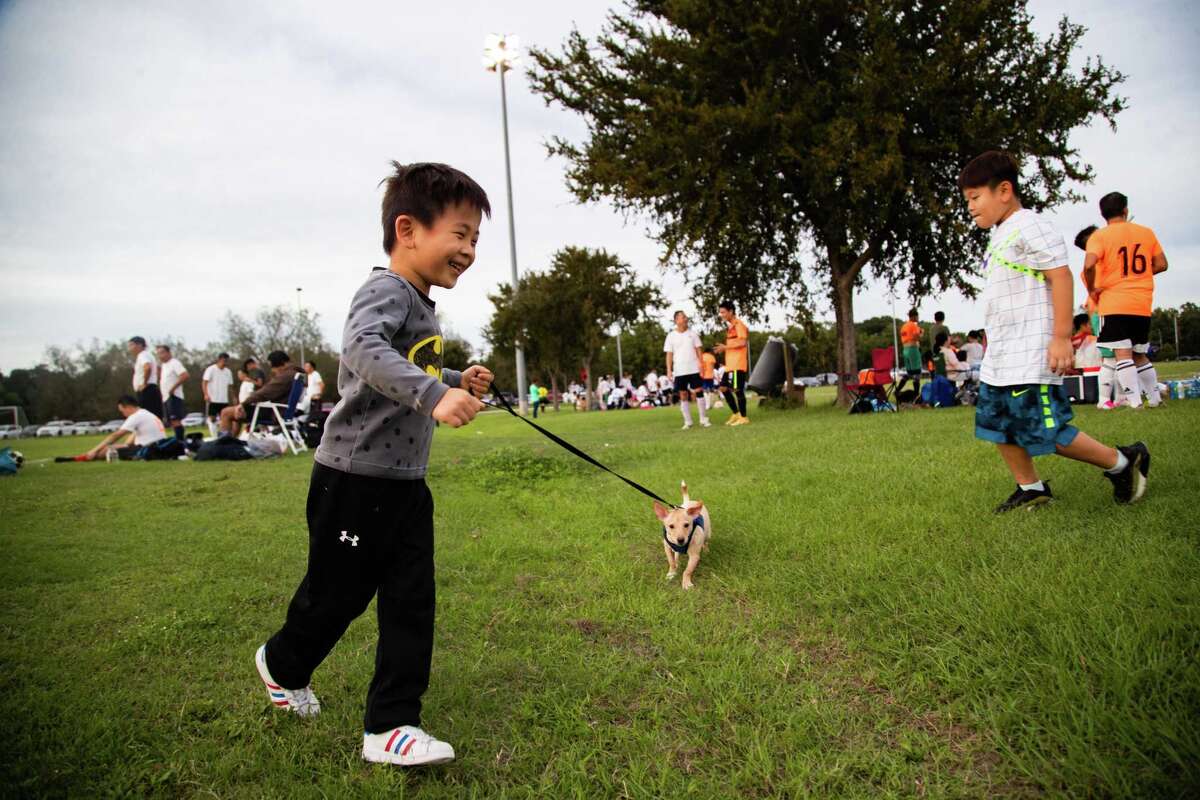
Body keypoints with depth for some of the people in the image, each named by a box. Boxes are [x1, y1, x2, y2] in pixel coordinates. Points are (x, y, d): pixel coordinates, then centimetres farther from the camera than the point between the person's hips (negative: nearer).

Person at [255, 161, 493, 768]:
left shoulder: (422, 306, 13)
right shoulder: (386, 291, -18)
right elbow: (363, 348, -40)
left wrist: (459, 382, 12)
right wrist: (435, 395, -51)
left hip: (406, 484, 8)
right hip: (353, 480, -8)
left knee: (411, 603, 5)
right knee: (335, 595, 10)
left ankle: (390, 725, 15)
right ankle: (282, 663, 42)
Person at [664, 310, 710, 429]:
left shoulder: (692, 333, 5)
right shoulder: (671, 336, 2)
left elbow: (698, 350, 7)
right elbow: (669, 354, 2)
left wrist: (700, 363, -4)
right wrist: (669, 370, -6)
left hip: (694, 369, 1)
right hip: (679, 371, 0)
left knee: (699, 392, -2)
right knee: (683, 395, 2)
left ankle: (704, 419, 6)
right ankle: (687, 422, 9)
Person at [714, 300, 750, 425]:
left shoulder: (738, 324, -10)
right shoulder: (730, 327, 18)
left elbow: (743, 342, -21)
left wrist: (726, 346, -20)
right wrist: (724, 348, 13)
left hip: (738, 364, -10)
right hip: (730, 364, 10)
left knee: (737, 389, -6)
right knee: (724, 387, 10)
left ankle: (744, 417, 2)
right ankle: (736, 414, 18)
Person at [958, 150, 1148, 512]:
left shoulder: (1028, 227, -12)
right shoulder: (998, 237, 17)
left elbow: (1061, 276, -18)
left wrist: (1061, 336, -21)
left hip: (1030, 357, -10)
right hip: (998, 359, 10)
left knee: (1044, 431, -8)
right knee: (997, 425, 11)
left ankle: (1122, 462, 11)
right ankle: (1031, 489, 24)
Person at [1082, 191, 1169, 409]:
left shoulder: (1099, 236, -4)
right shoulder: (1146, 232, 10)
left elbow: (1089, 265, -21)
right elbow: (1161, 264, 11)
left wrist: (1092, 289, -6)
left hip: (1114, 303, -5)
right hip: (1143, 305, 5)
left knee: (1123, 354, -7)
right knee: (1140, 354, 18)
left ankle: (1135, 403, -14)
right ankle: (1155, 399, 22)